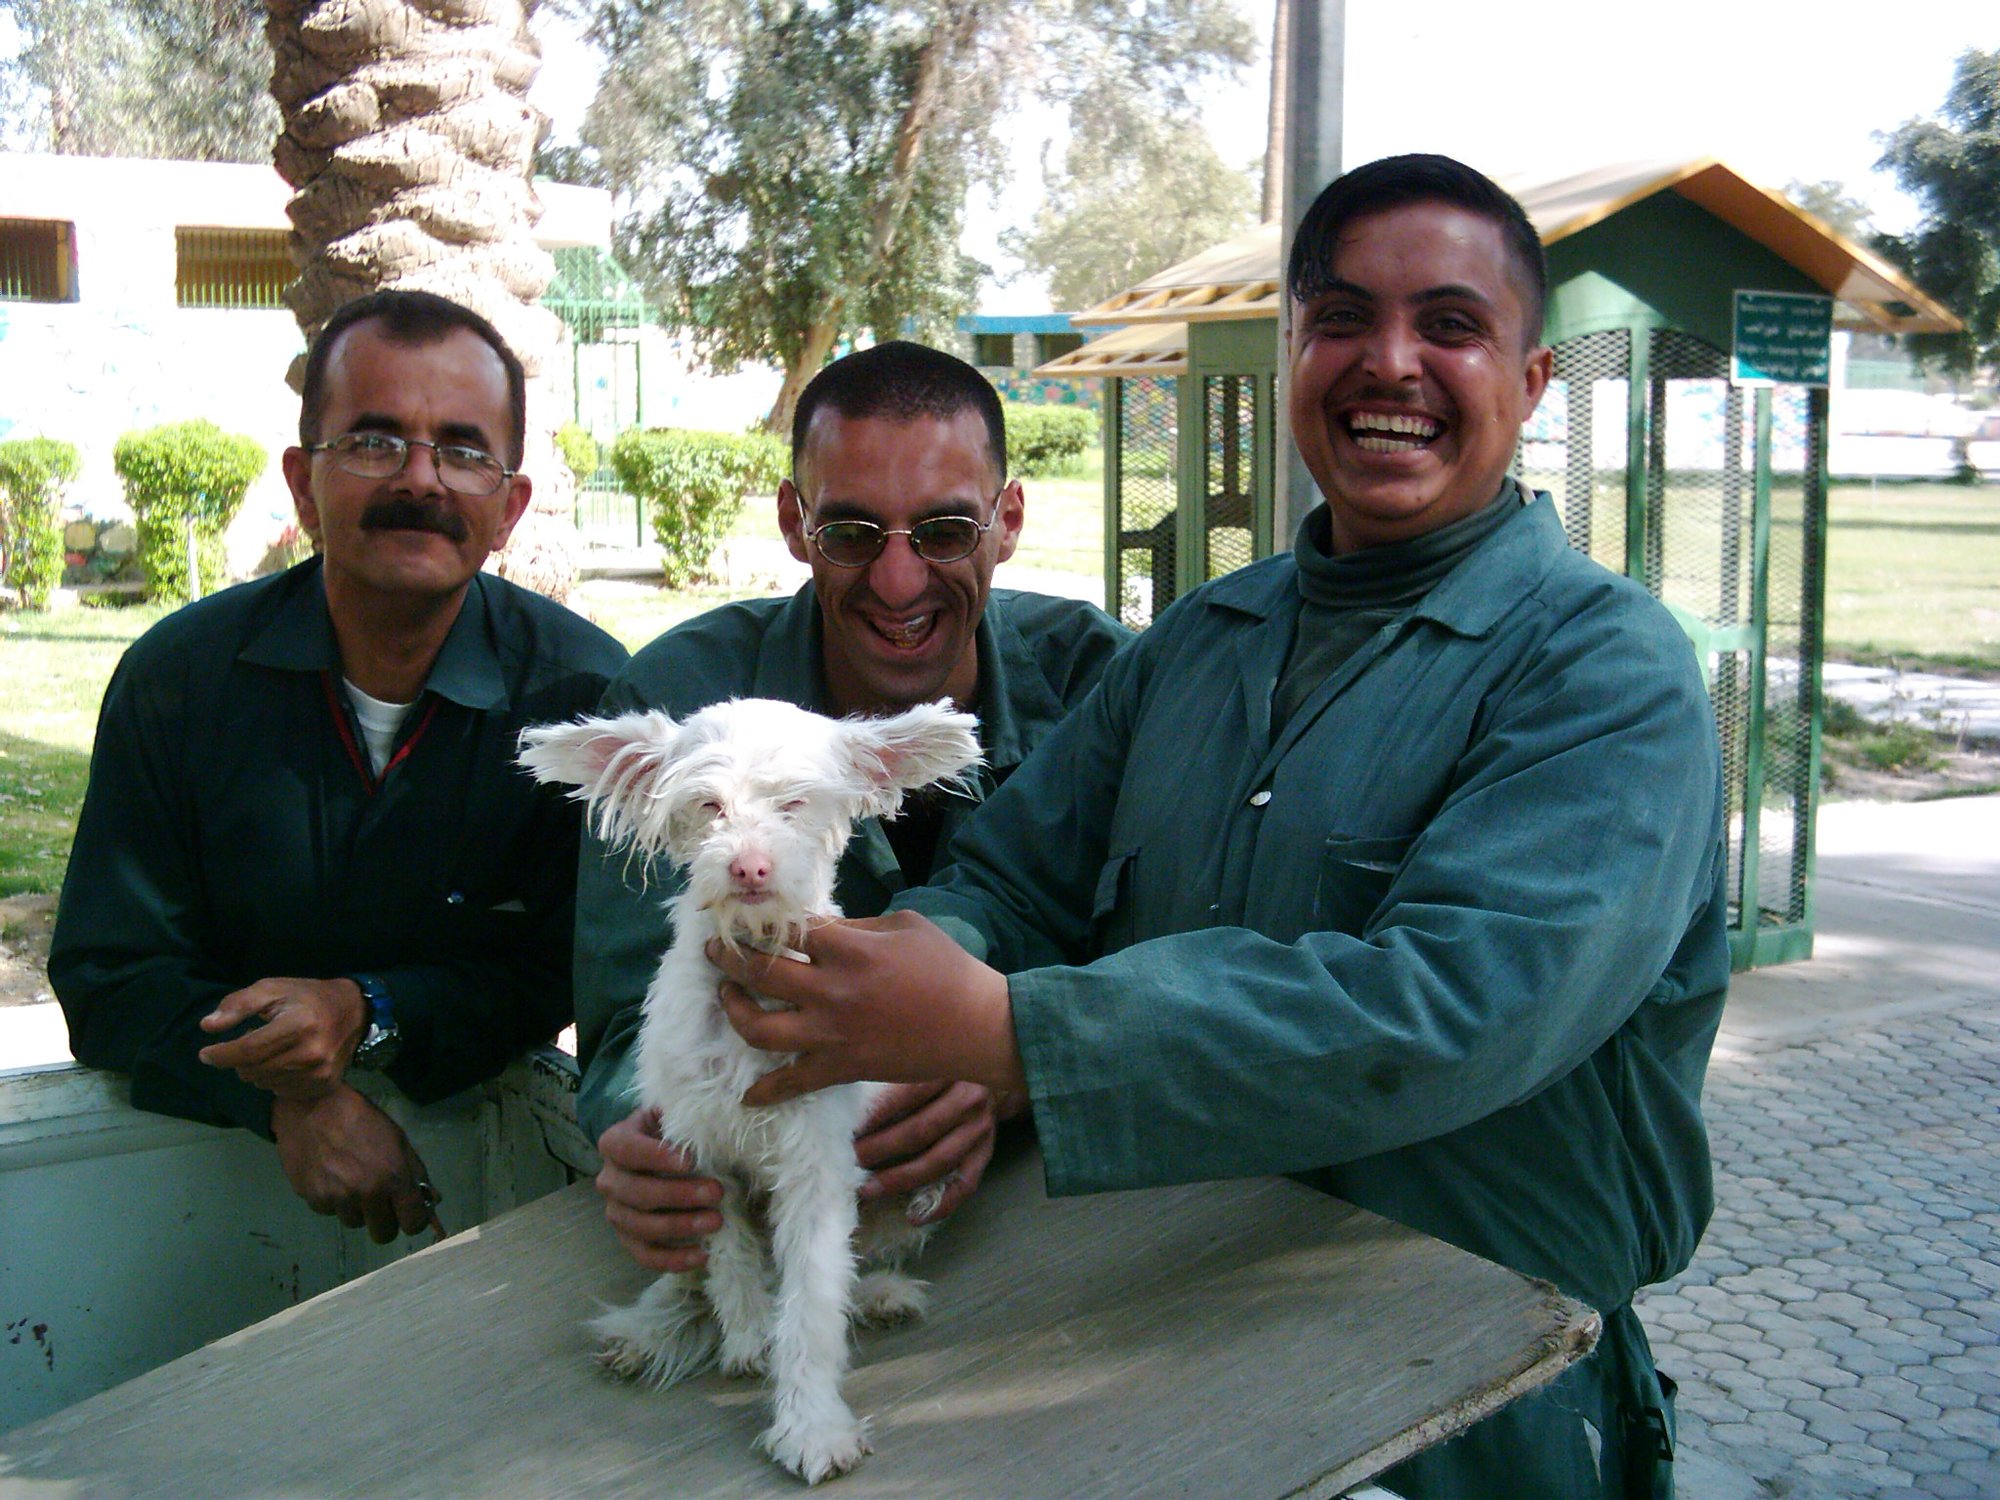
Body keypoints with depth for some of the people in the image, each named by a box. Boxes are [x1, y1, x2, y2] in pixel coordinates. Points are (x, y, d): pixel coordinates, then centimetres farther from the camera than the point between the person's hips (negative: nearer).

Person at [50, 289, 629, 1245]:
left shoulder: (583, 691, -7)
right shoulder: (176, 679, -3)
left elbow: (571, 974, -3)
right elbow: (109, 974, -3)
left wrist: (369, 1016, -22)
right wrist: (291, 1099, -22)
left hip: (483, 1128, 1)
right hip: (220, 1138, -1)